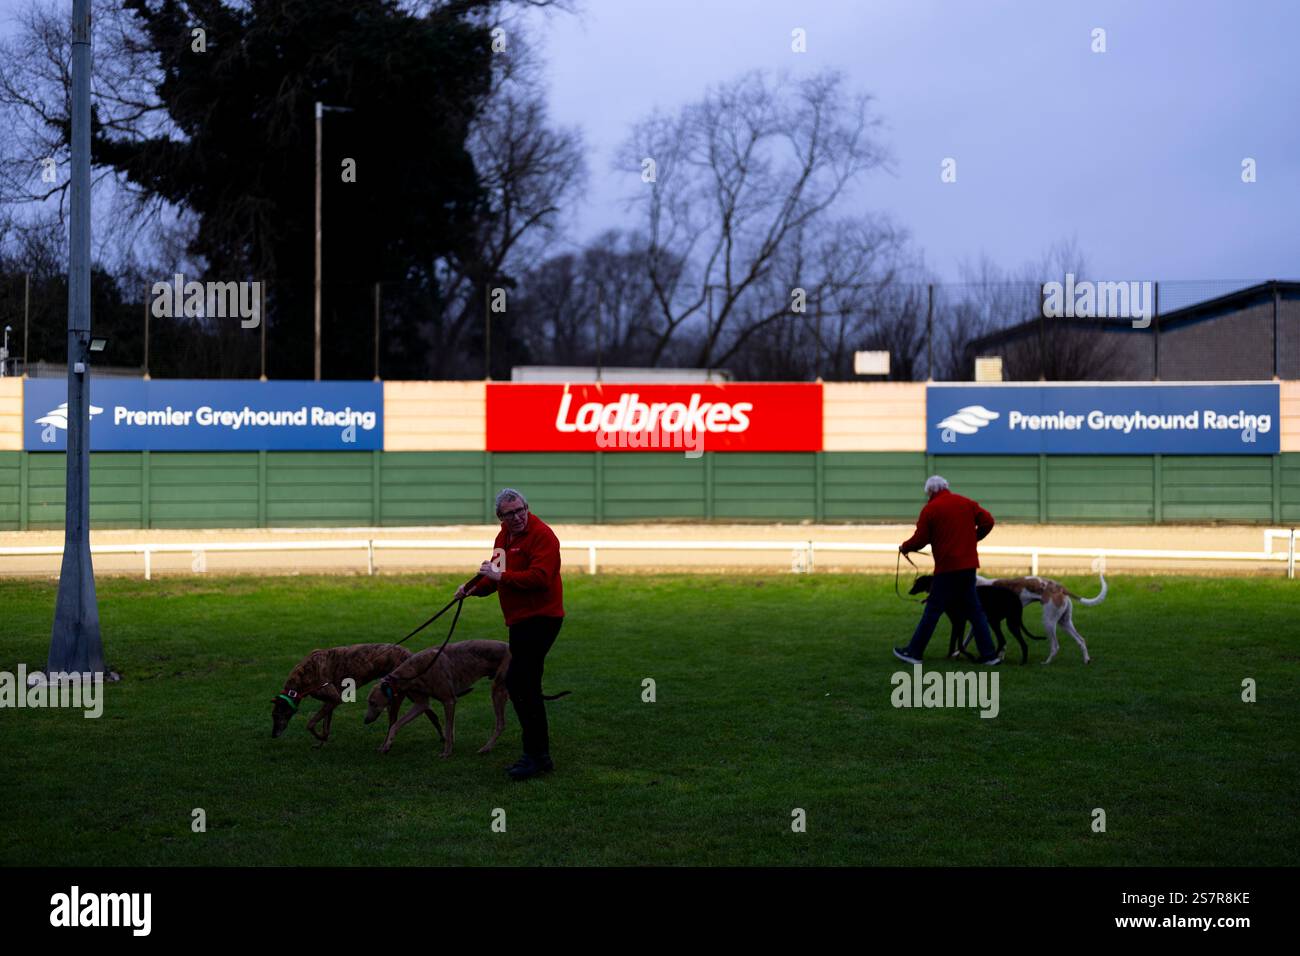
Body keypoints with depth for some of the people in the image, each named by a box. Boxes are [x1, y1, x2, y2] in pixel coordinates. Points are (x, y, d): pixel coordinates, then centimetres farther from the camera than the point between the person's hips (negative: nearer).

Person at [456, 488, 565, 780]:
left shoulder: (541, 535, -15)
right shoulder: (504, 536, 15)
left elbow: (540, 577, -25)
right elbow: (496, 575, 25)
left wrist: (501, 576, -21)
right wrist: (473, 587, 7)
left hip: (540, 618, -10)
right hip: (522, 620, 10)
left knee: (518, 682, -15)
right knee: (526, 686, 13)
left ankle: (534, 755, -11)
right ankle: (540, 755, 22)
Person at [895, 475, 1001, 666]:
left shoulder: (930, 509, -5)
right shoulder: (967, 503, 9)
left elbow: (919, 540, -5)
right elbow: (987, 521, 5)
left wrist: (904, 548, 14)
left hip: (946, 568, -5)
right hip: (968, 566, 5)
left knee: (932, 610, 0)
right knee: (974, 610, 10)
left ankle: (914, 652, 4)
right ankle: (989, 654, 6)